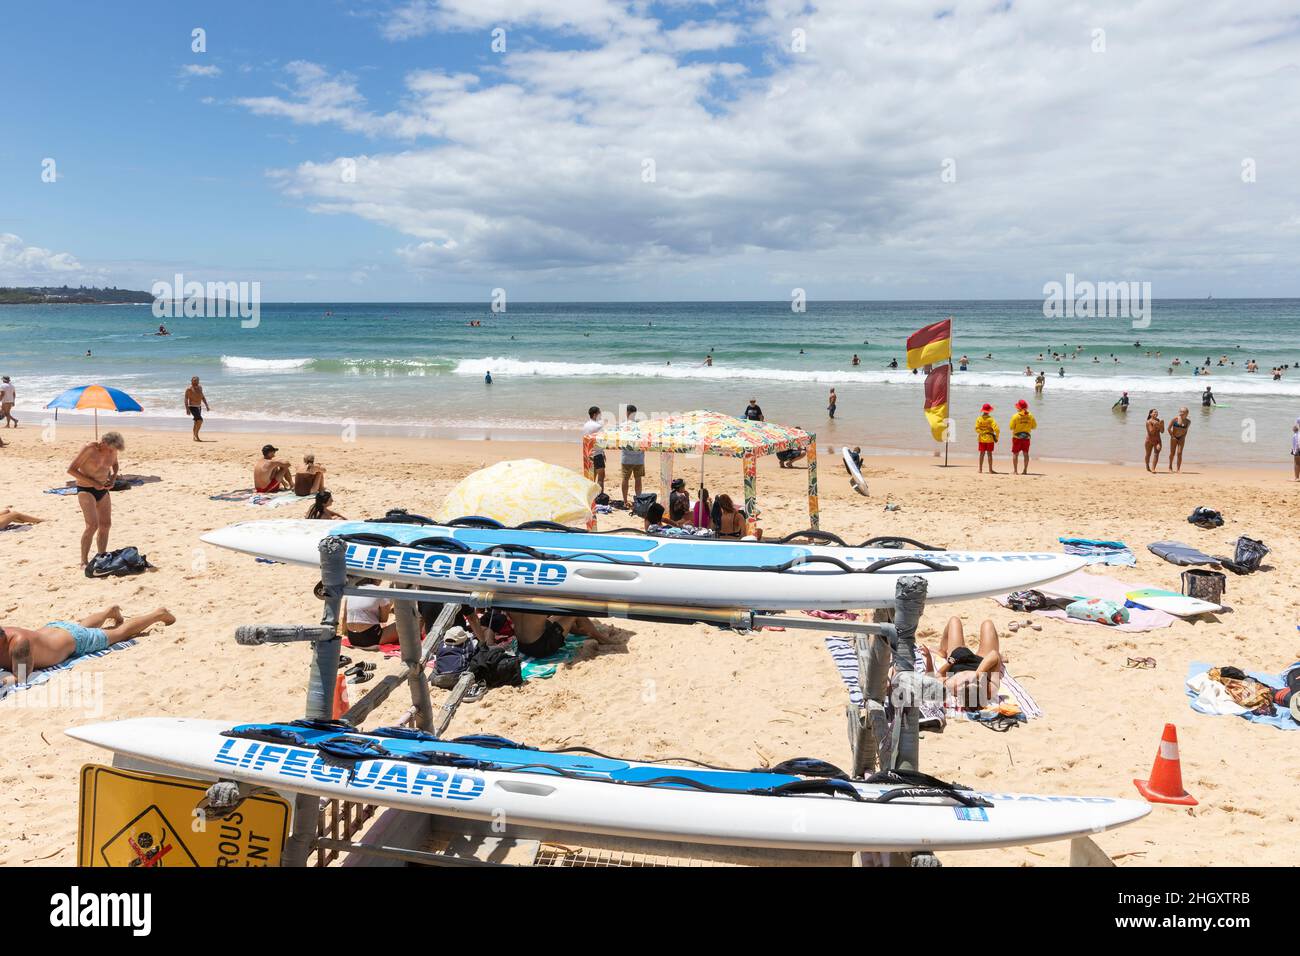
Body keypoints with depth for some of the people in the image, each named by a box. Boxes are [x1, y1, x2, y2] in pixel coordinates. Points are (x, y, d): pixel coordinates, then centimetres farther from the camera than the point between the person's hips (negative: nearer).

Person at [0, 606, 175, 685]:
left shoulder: (18, 640, -46)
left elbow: (20, 677, -46)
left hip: (76, 640, -6)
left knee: (121, 632, 18)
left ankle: (159, 614, 40)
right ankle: (110, 611, 68)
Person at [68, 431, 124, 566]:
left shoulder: (112, 451, -3)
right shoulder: (89, 449, -21)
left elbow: (115, 464, 20)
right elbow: (71, 470, -18)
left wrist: (113, 477, -1)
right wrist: (93, 482, -22)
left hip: (103, 490, 6)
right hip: (86, 490, -6)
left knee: (105, 525, 7)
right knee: (92, 525, -17)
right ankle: (84, 561, -9)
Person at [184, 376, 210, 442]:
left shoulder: (200, 387, 9)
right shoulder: (189, 389, -13)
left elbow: (202, 397, 19)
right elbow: (186, 399, -14)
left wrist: (206, 405, 12)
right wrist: (187, 409, -22)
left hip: (199, 407, 8)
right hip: (192, 407, -8)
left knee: (197, 422, 13)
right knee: (200, 420, -21)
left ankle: (194, 437, 23)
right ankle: (196, 436, -12)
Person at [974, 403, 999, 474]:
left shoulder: (979, 418, -3)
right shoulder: (990, 419, -12)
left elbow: (977, 428, -8)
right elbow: (995, 428, -15)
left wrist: (980, 433, 5)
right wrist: (996, 437, -4)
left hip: (982, 438, 3)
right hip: (989, 438, -3)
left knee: (982, 454, 9)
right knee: (989, 454, 3)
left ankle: (980, 469, 12)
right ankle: (990, 470, 5)